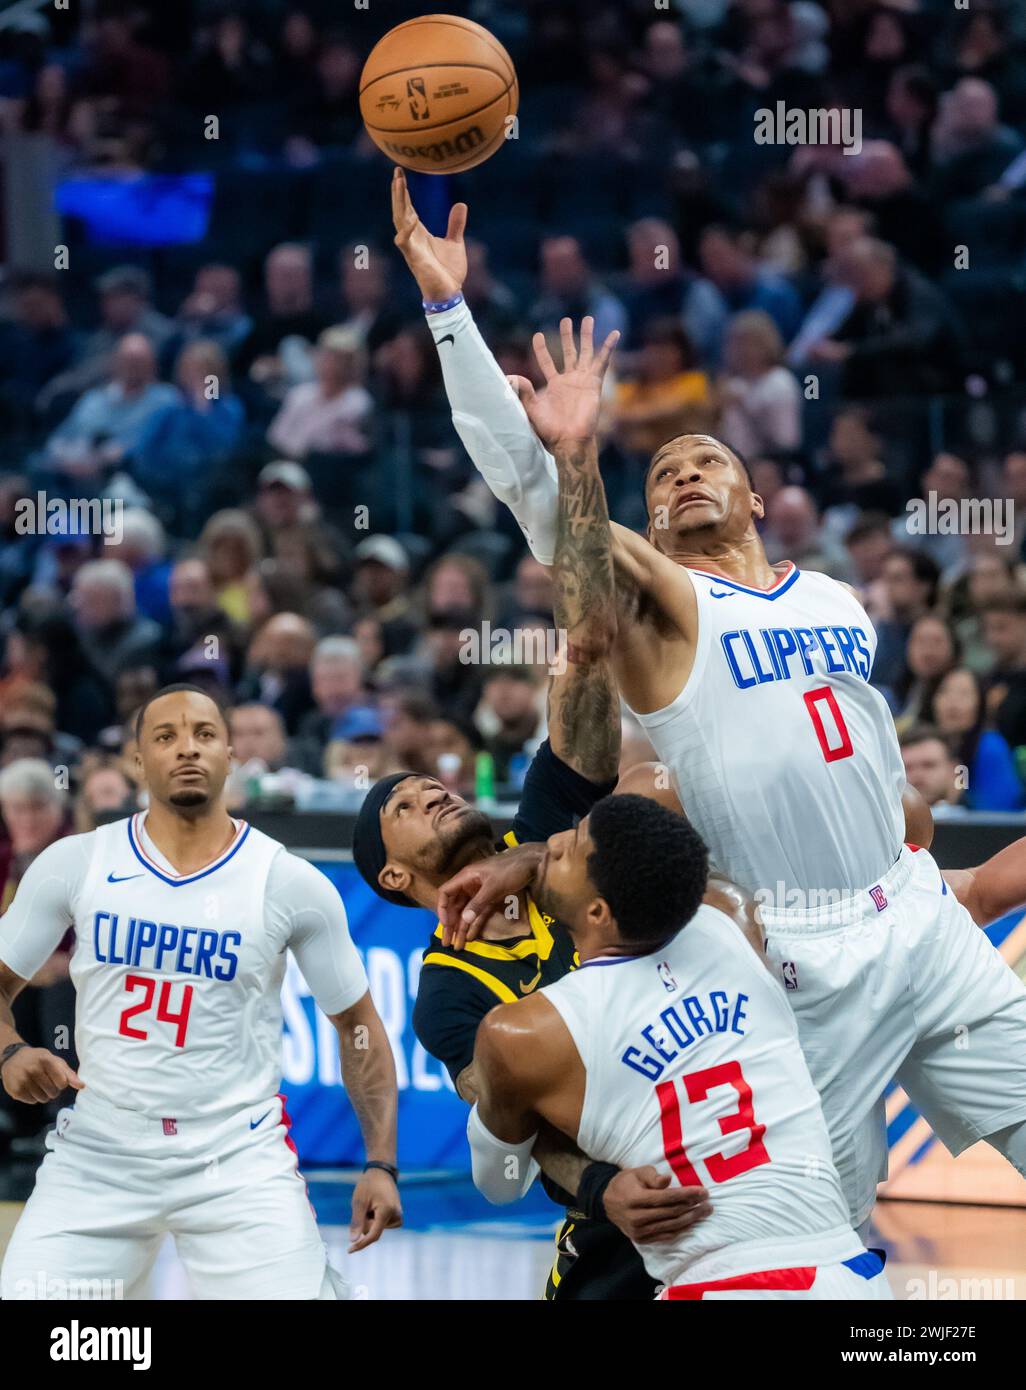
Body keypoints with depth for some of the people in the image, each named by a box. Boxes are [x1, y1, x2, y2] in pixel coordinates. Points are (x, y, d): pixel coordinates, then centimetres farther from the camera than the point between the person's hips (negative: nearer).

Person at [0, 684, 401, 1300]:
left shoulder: (291, 884, -3)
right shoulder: (75, 865, 0)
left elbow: (357, 1024, 6)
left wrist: (381, 1163, -3)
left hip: (240, 1160, -1)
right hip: (99, 1152, 1)